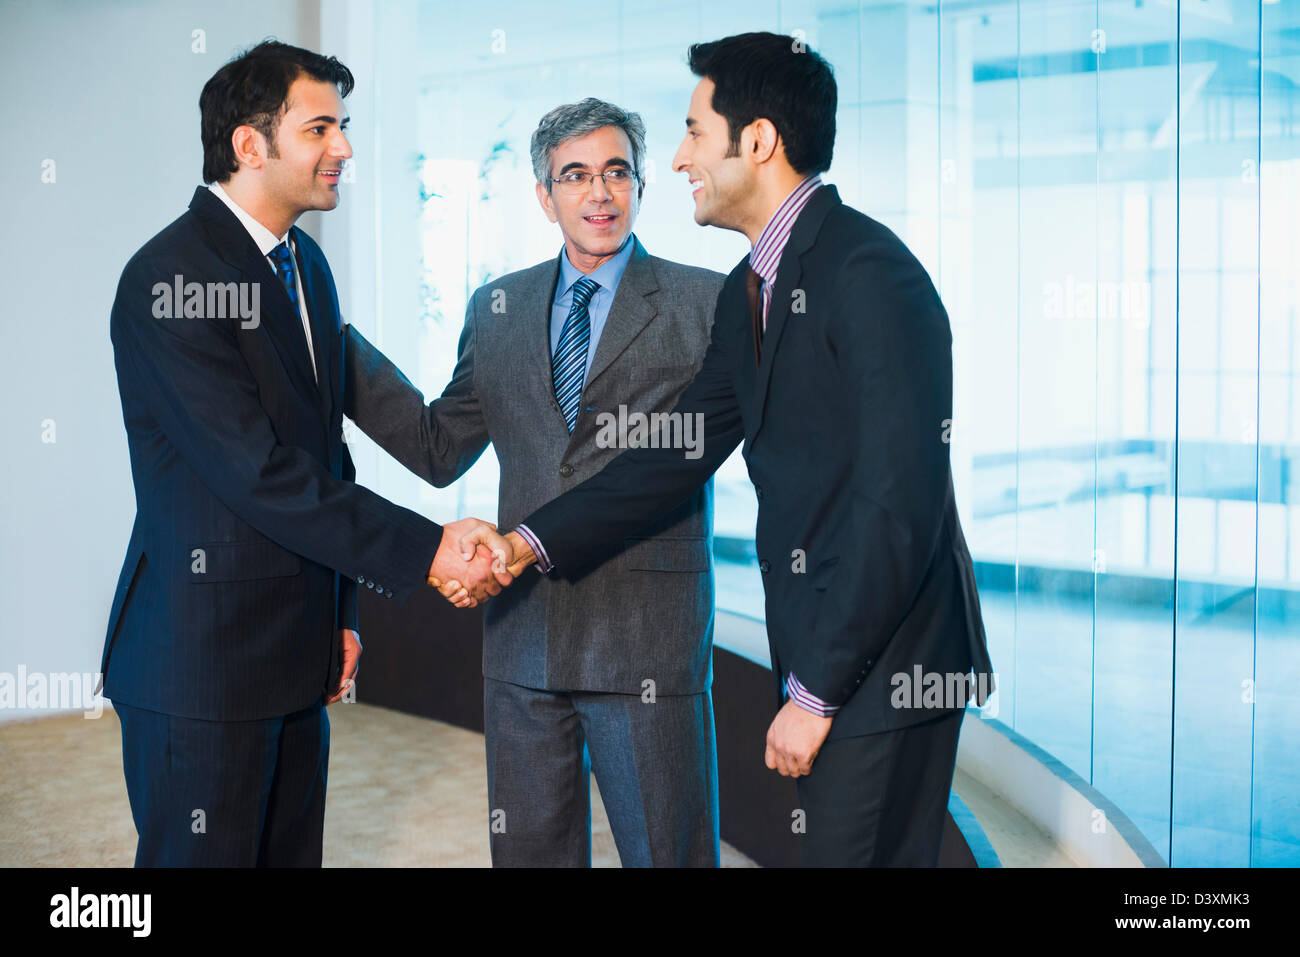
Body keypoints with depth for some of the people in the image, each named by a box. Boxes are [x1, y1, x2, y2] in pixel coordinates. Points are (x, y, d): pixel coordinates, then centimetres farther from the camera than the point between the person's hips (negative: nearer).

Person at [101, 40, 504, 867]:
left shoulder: (306, 263, 12)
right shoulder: (168, 278, -16)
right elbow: (256, 471, -23)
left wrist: (342, 611, 15)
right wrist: (423, 550, -22)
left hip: (297, 651, 8)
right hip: (203, 659, -8)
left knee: (291, 851, 14)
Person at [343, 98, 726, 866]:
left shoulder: (707, 304, -1)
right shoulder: (498, 308, 11)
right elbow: (438, 449, 13)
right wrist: (330, 342, 7)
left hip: (649, 641, -4)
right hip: (524, 637, 4)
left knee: (669, 853, 4)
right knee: (529, 849, 15)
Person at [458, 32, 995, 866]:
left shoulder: (870, 273, -18)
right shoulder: (749, 292, 12)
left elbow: (900, 506, -22)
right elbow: (680, 449, 12)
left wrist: (818, 691, -18)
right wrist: (527, 544, 5)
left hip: (885, 664, -8)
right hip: (821, 648, 9)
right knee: (828, 842, 16)